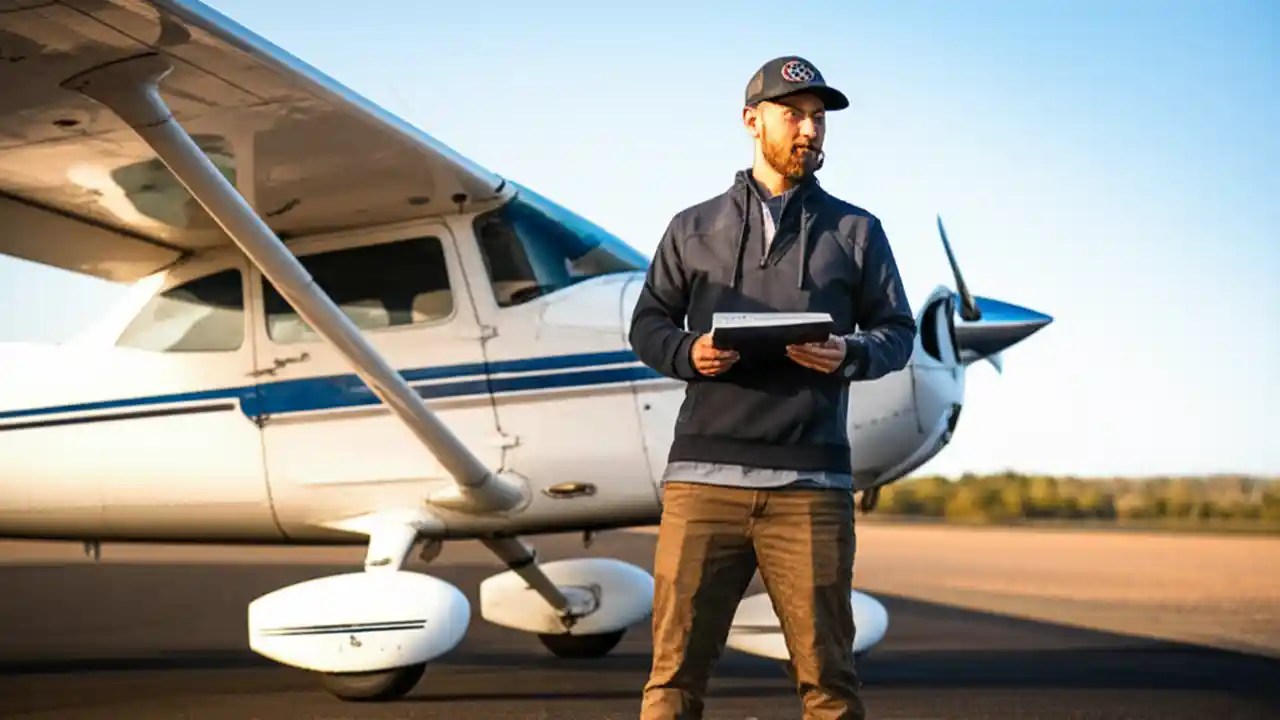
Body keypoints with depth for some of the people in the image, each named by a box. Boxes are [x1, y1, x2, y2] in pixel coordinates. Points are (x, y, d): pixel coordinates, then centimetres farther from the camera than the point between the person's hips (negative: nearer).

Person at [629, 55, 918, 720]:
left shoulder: (856, 231, 14)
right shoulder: (693, 228, 15)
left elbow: (897, 331, 14)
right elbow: (647, 324, 15)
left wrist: (850, 355, -8)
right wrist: (688, 354, -7)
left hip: (810, 483, 0)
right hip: (703, 474, 0)